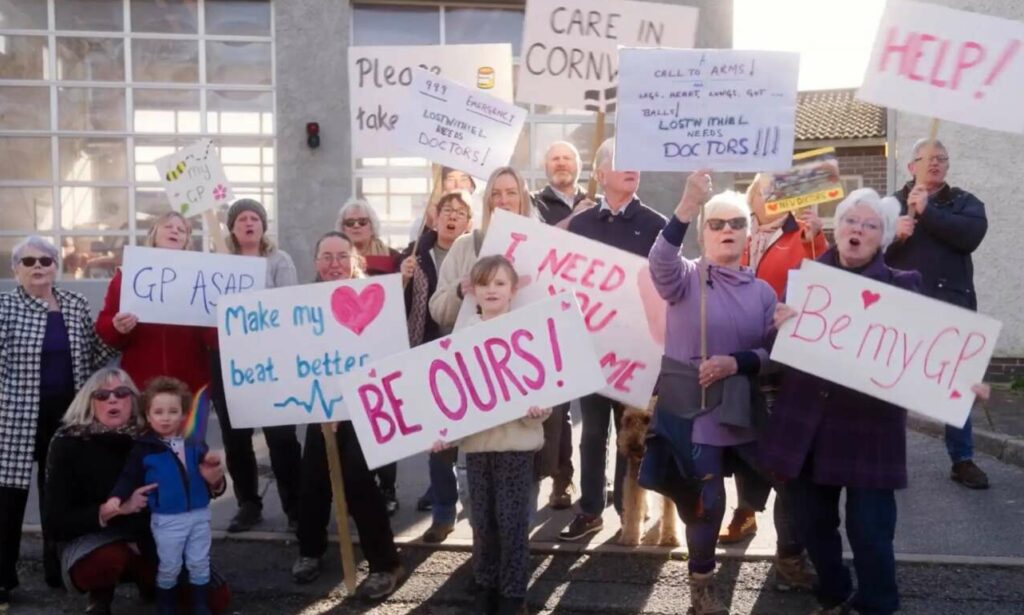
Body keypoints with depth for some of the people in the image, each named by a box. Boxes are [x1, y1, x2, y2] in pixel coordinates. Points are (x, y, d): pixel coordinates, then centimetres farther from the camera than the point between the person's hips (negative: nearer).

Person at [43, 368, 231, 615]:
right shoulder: (69, 445, -12)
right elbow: (54, 522, -16)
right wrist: (116, 508, -30)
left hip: (148, 540, 3)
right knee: (110, 558, -39)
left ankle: (149, 580, 17)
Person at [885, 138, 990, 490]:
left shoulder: (964, 202, 9)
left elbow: (972, 234, -13)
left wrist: (926, 211, -13)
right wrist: (893, 235, -20)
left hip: (951, 308, 0)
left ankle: (962, 460, 18)